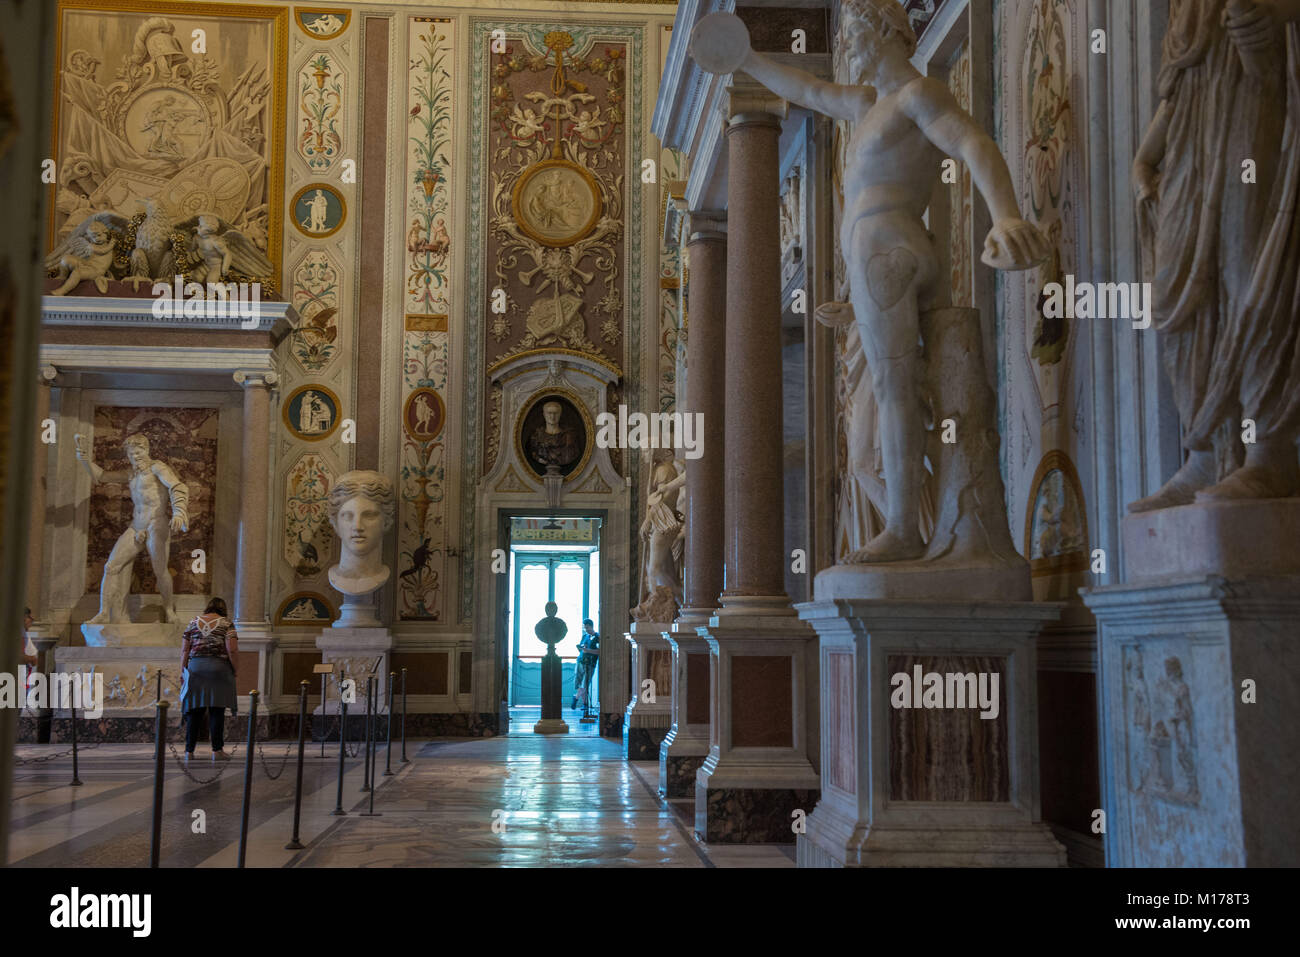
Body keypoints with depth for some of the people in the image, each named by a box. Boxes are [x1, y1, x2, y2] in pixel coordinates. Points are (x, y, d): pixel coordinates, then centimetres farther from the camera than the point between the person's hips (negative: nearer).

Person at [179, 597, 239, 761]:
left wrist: (183, 670, 13)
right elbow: (232, 650, -8)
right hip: (219, 667, -3)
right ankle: (217, 750, -1)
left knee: (192, 710, 6)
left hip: (195, 667, 3)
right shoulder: (227, 624, 2)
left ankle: (189, 751, 6)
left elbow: (184, 651, 7)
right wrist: (236, 669, 3)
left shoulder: (194, 623, 11)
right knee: (217, 711, 0)